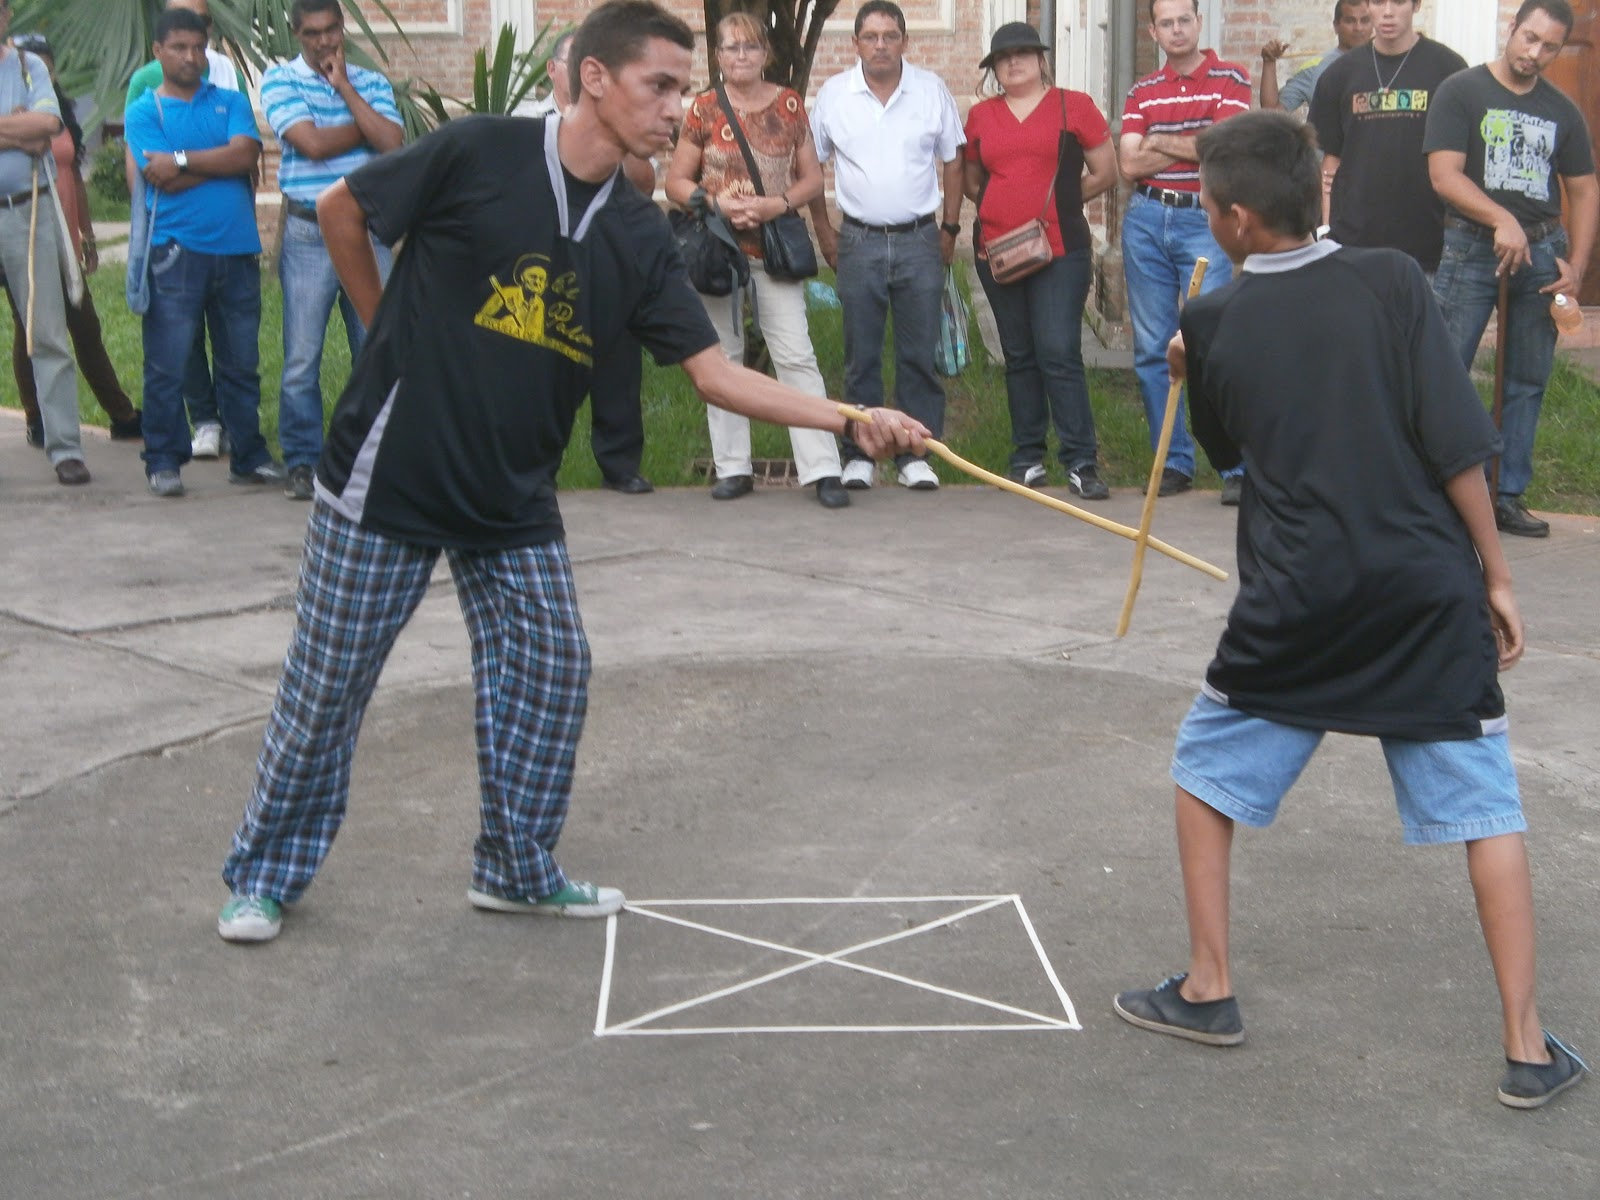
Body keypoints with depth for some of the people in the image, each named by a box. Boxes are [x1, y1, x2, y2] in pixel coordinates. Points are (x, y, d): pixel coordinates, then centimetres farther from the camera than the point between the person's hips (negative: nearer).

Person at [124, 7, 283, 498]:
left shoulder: (230, 103, 12)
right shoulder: (145, 111, 4)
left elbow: (246, 153, -7)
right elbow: (161, 179, -10)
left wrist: (183, 160, -10)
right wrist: (221, 163, -6)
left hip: (237, 249, 3)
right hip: (177, 251, -3)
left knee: (241, 362, 10)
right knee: (167, 364, -3)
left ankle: (249, 456, 18)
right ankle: (163, 461, 5)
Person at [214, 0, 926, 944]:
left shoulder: (640, 238, -1)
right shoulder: (479, 154, -14)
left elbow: (716, 372, -4)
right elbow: (342, 210, -2)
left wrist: (851, 419, -13)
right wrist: (396, 334, 4)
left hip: (514, 501, 5)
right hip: (388, 474, -5)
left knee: (551, 674, 5)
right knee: (328, 683, 4)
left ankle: (519, 870, 24)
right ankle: (266, 875, 22)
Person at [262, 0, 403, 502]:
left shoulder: (370, 83, 11)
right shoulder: (279, 80, 2)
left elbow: (393, 143, -7)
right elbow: (311, 142, -13)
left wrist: (344, 86, -5)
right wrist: (368, 127, -2)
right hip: (308, 232, -2)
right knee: (302, 359, -1)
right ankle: (301, 461, 8)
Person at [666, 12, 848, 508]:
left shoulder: (789, 105, 5)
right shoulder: (703, 109, 3)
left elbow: (813, 178, 7)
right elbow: (676, 182, 3)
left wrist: (780, 203, -12)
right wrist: (716, 202, -14)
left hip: (775, 248, -1)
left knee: (796, 355, -6)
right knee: (722, 356, 5)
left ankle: (823, 470, -7)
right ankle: (733, 467, 14)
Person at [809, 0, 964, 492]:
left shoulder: (932, 91, 2)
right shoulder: (832, 95, 1)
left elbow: (952, 161, 10)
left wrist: (950, 228, 6)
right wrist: (824, 232, 5)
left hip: (919, 241, 0)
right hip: (859, 243, 0)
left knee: (919, 355, 2)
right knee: (861, 357, 4)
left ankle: (916, 455, 9)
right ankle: (858, 455, 11)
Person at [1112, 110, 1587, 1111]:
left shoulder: (1214, 324, 0)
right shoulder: (1391, 281, -3)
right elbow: (1458, 447, -8)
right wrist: (1496, 575, -1)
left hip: (1296, 601, 0)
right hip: (1431, 592, 0)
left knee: (1207, 767, 21)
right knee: (1486, 807, 7)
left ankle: (1209, 989, 24)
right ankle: (1529, 1048, 6)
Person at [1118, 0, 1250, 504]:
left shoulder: (1230, 80, 2)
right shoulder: (1141, 93, 12)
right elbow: (1129, 165, 0)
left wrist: (1161, 142, -3)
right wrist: (1193, 148, -6)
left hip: (1206, 221, -4)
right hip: (1146, 221, 4)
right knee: (1152, 349, 5)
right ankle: (1173, 461, 13)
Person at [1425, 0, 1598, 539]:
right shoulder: (1462, 91, 0)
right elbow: (1444, 174, -10)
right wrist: (1502, 221, -22)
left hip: (1543, 250, 5)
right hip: (1472, 246, -5)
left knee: (1529, 379, 7)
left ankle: (1509, 495, 14)